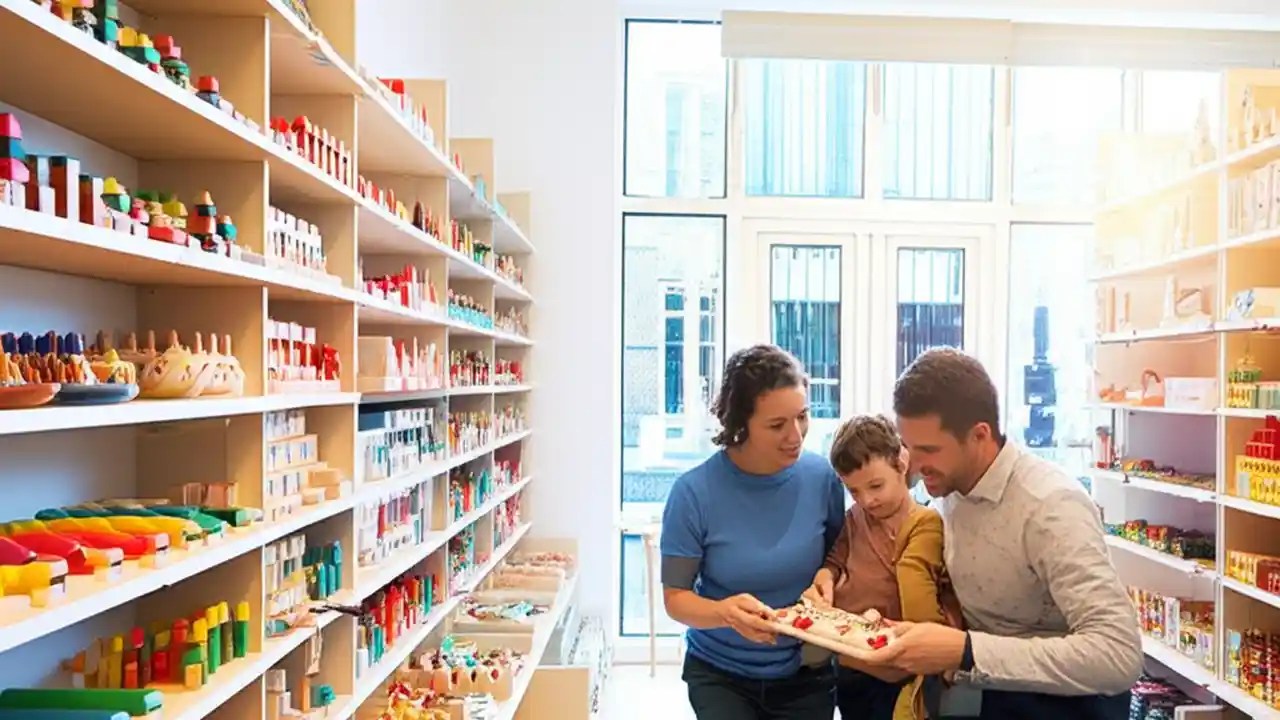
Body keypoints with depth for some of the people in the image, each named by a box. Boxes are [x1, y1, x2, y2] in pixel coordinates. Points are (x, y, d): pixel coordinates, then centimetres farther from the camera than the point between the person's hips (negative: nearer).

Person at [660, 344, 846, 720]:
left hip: (805, 673, 2)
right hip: (719, 674, -2)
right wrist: (726, 613, -31)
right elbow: (675, 597, -13)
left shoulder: (821, 476, -13)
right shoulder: (695, 491, -20)